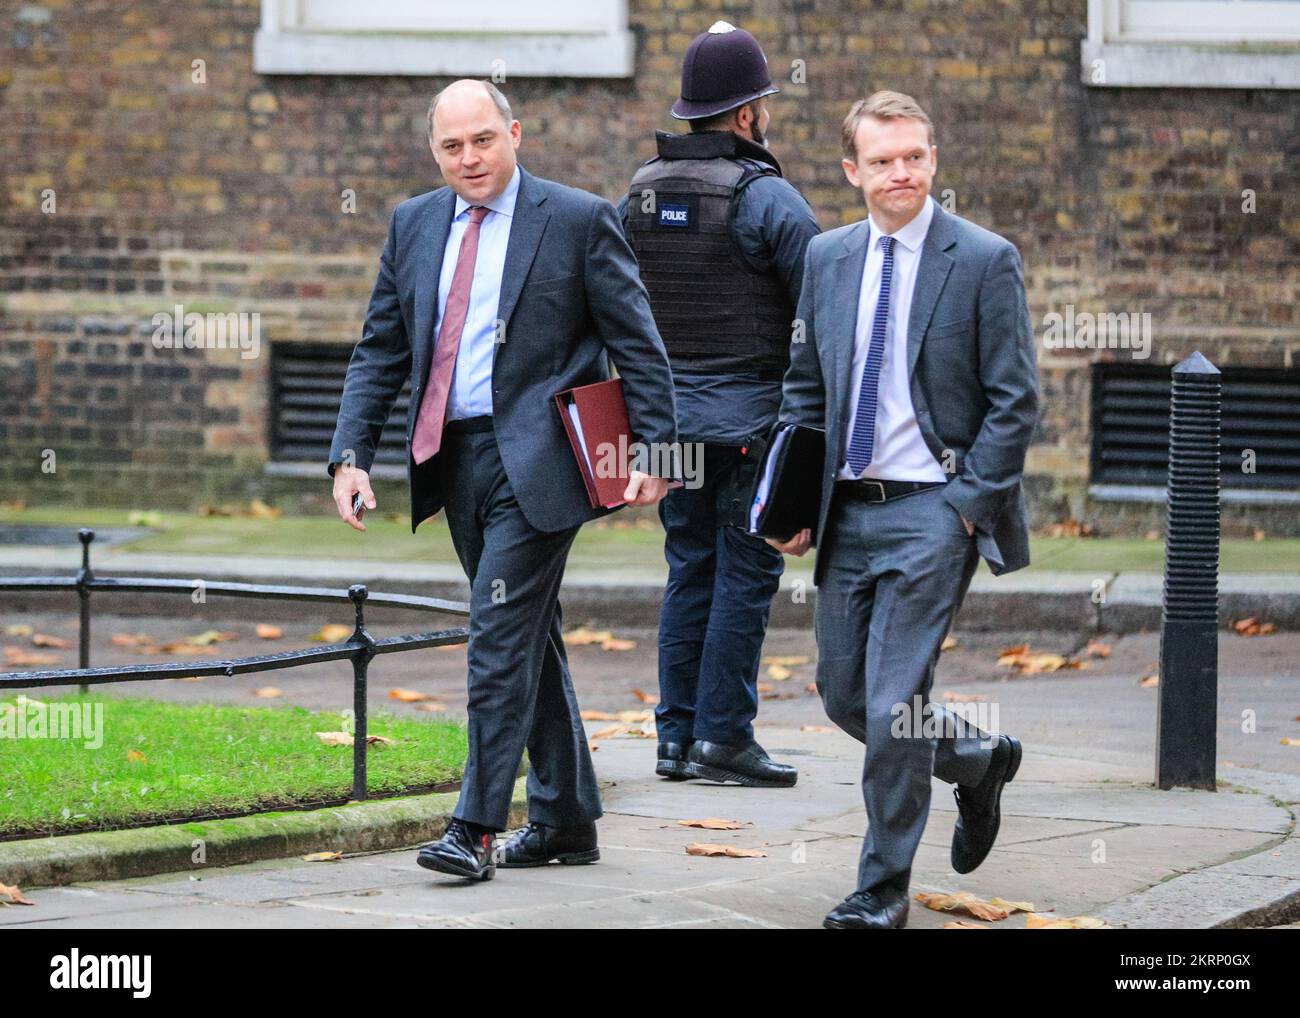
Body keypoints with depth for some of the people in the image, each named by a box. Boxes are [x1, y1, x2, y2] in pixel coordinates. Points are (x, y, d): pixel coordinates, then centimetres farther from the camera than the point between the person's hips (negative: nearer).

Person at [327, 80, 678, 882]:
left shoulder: (579, 220, -4)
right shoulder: (414, 225, 11)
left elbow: (638, 343, -3)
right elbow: (381, 351, 12)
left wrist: (656, 447, -10)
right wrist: (353, 453, 1)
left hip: (536, 456, -6)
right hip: (454, 456, 6)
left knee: (500, 633, -12)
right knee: (528, 637, 13)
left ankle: (477, 829, -11)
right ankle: (567, 821, 21)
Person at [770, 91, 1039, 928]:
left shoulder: (985, 261, -6)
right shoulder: (826, 260, 9)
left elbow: (1015, 400, -6)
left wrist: (967, 502, -12)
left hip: (932, 511, -6)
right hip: (847, 510, 6)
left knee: (893, 705, -9)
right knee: (844, 696, 11)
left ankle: (884, 889, 2)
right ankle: (978, 760, 37)